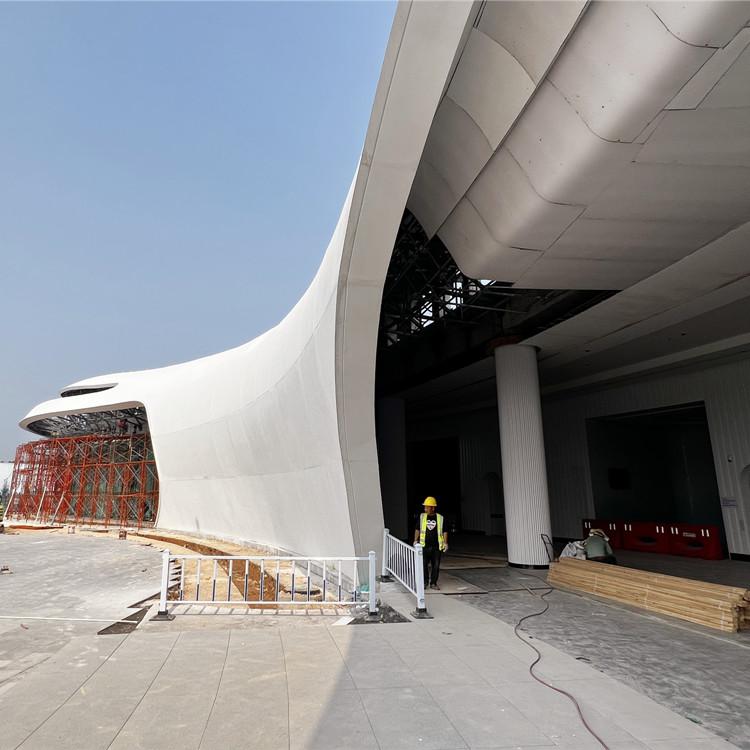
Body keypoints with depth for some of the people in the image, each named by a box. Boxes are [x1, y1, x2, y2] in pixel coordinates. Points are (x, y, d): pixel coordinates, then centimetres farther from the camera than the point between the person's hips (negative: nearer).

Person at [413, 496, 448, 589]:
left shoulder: (440, 518, 1)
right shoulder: (421, 517, 4)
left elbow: (444, 531, 5)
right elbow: (417, 529, 10)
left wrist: (445, 543, -3)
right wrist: (416, 540, 3)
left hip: (436, 547, 0)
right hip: (424, 546, 0)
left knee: (436, 566, 5)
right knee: (424, 565, 0)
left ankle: (433, 583, 19)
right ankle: (425, 582, 17)